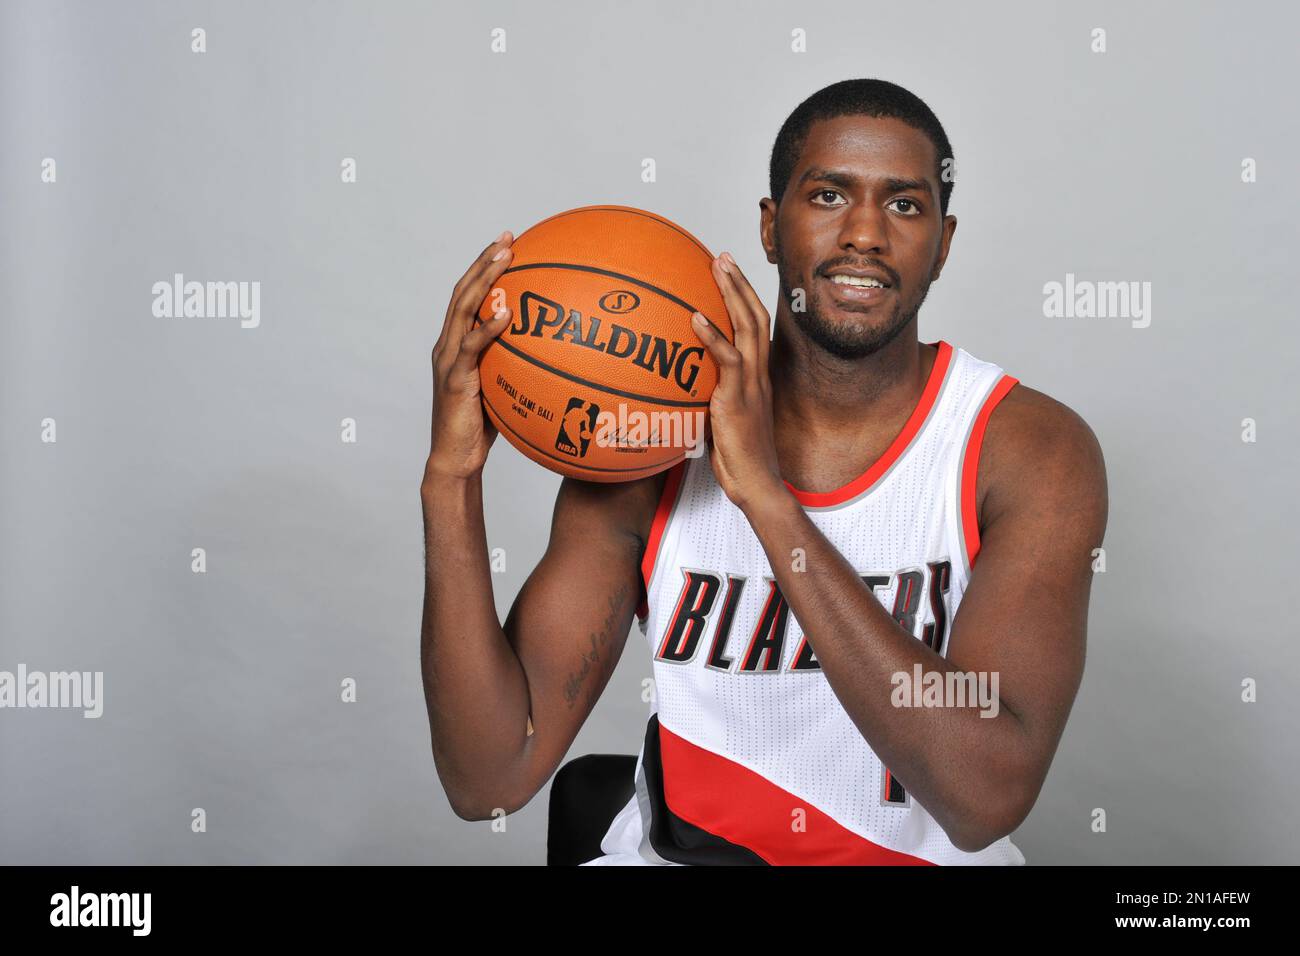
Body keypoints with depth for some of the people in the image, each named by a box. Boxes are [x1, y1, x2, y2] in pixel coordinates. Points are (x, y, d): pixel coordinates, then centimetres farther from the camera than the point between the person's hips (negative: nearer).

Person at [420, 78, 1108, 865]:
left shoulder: (1035, 449, -12)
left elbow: (988, 797, -25)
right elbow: (491, 780, -13)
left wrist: (766, 494, -28)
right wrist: (452, 478, -24)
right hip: (676, 849, 1)